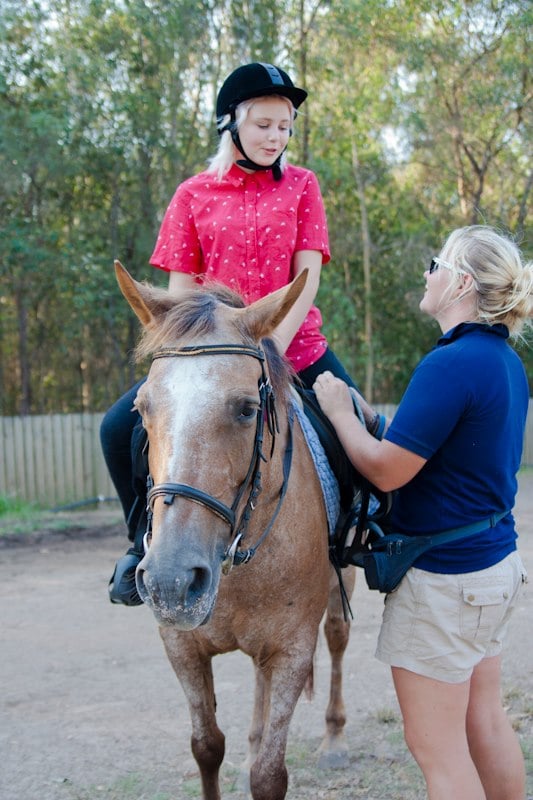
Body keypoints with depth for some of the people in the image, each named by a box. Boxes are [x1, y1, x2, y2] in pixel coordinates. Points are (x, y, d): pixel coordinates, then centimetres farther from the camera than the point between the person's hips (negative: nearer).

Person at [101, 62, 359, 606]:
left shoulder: (300, 185, 4)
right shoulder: (194, 194, 3)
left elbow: (308, 276, -6)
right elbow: (179, 290, 1)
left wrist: (271, 349, -19)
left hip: (295, 349, 0)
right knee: (121, 428, -14)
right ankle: (146, 540, 9)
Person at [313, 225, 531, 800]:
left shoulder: (450, 365, -23)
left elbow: (387, 469, -21)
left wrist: (339, 413, -5)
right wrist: (369, 418, 13)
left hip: (444, 578, -10)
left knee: (435, 747, 1)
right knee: (485, 724, 20)